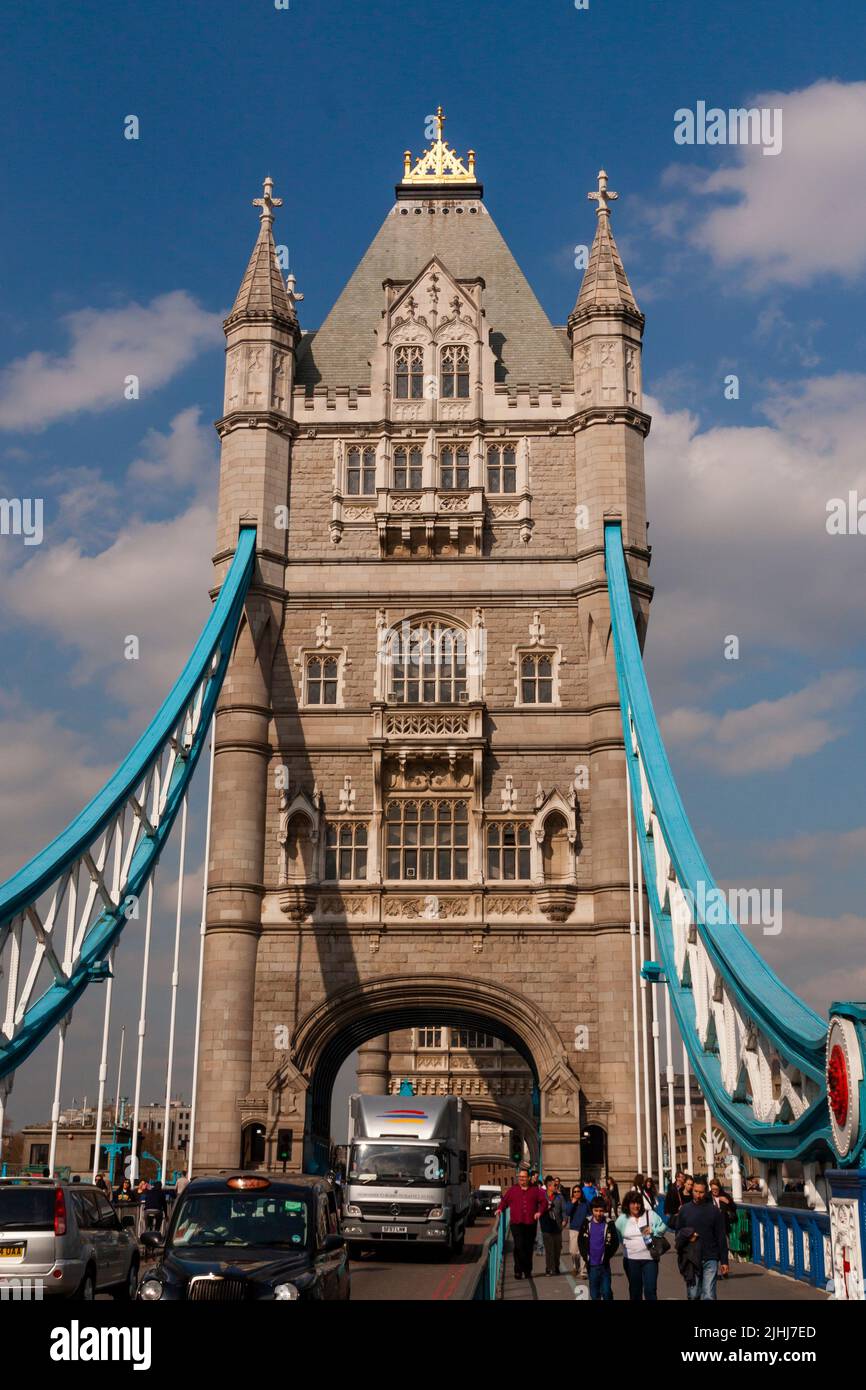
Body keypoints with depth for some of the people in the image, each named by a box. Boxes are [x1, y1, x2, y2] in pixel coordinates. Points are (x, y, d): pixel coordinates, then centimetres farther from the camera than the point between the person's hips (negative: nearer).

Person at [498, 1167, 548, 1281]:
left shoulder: (535, 1190, 10)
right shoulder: (512, 1190, 10)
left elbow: (543, 1202, 10)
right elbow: (504, 1201, 14)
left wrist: (540, 1211, -5)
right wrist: (500, 1209, -4)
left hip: (531, 1224, 1)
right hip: (517, 1223, -1)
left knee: (529, 1248, 7)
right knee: (519, 1246, -12)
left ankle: (528, 1271, 18)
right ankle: (518, 1270, -5)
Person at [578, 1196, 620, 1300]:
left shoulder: (609, 1223, -8)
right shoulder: (587, 1222, -2)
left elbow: (615, 1242, -3)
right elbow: (580, 1240, 6)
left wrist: (607, 1256, -7)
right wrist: (585, 1255, -1)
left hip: (604, 1264, -2)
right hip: (591, 1264, 2)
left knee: (606, 1292, -4)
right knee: (594, 1293, 10)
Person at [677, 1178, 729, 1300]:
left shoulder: (714, 1210, 1)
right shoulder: (684, 1210, 5)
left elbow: (722, 1238, 3)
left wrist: (724, 1261, 0)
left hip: (710, 1259, -1)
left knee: (709, 1296, -6)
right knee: (693, 1295, 7)